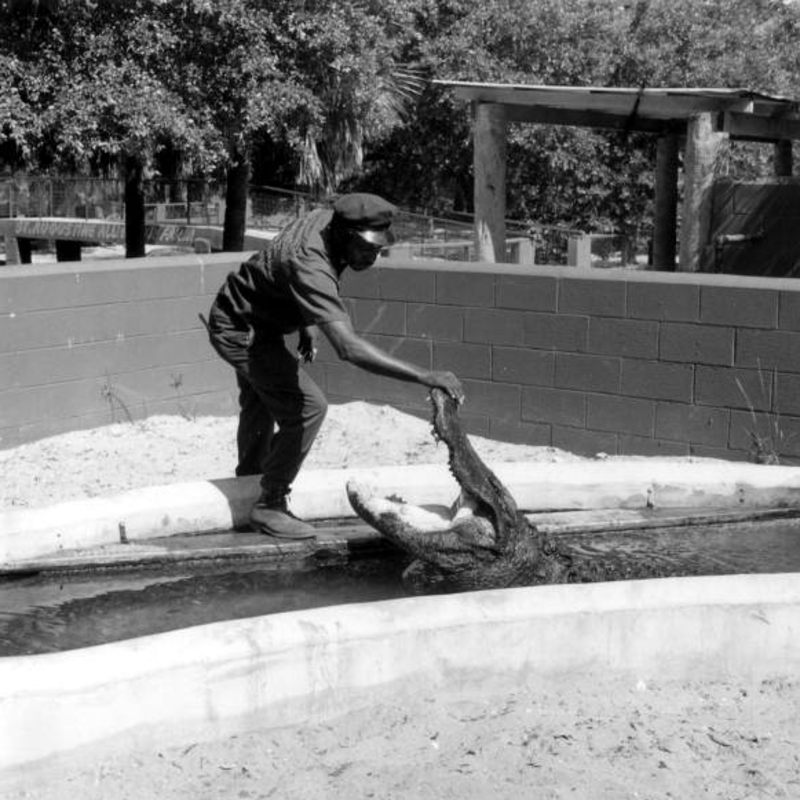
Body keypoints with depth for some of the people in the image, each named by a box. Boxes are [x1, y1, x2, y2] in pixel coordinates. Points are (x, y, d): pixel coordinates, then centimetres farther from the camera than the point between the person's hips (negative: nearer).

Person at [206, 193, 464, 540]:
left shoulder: (327, 220, -15)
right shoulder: (310, 265, -43)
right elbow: (348, 347, -53)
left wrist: (307, 325, 1)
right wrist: (424, 376, -55)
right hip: (242, 330, -10)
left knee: (259, 404, 27)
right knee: (307, 407, -18)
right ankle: (270, 506, -5)